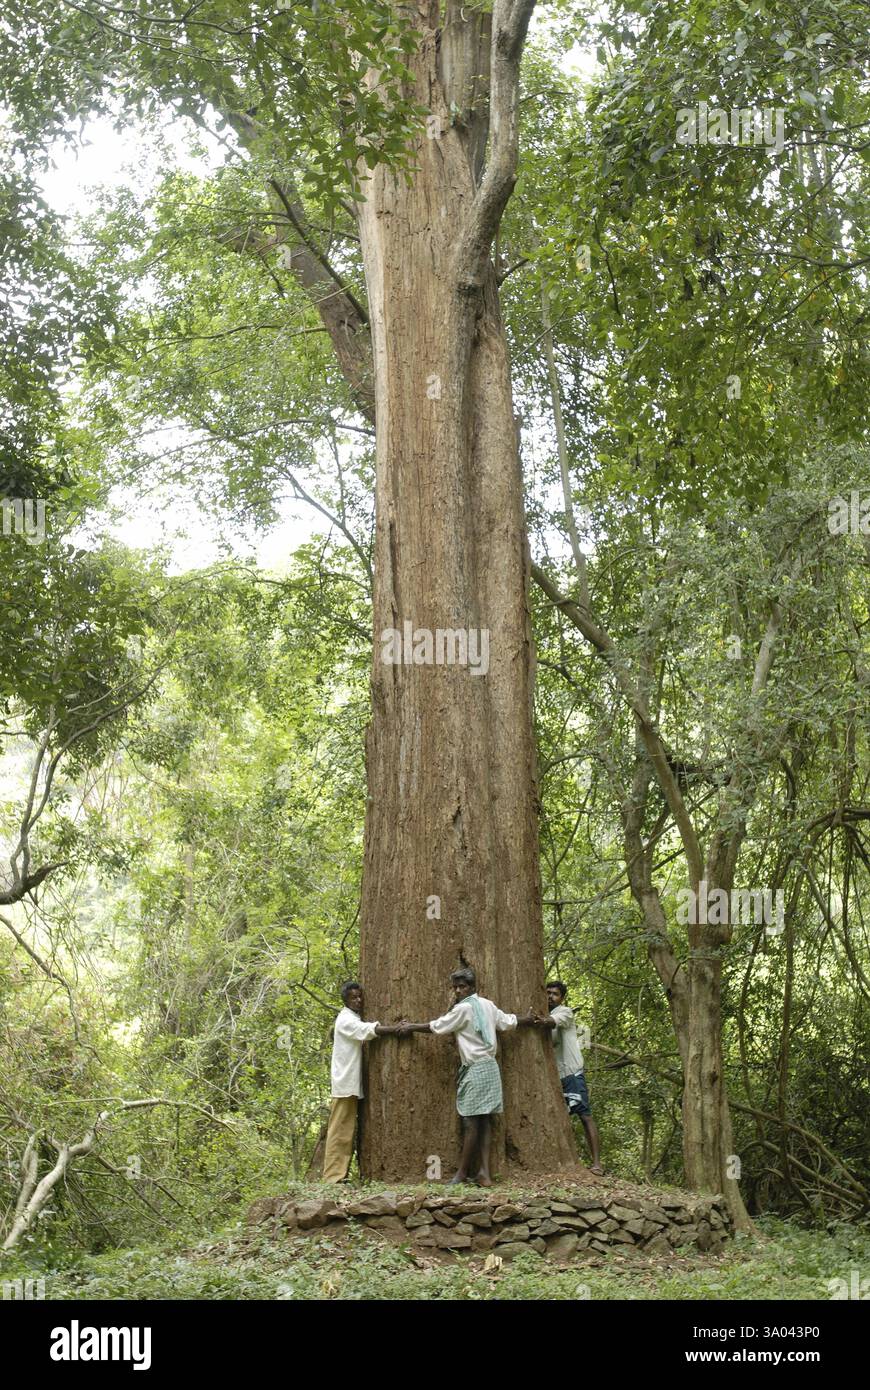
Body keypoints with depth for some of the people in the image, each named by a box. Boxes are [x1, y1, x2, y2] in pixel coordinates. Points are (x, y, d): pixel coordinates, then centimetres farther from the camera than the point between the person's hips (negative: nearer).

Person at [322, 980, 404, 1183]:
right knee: (340, 1130, -9)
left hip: (353, 1084, 9)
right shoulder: (346, 1019, -10)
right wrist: (393, 1028, -29)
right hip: (345, 1084, -9)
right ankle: (333, 1175, -10)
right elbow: (369, 1030, -23)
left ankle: (340, 1173, 11)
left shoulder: (355, 1019, 21)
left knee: (347, 1131, 9)